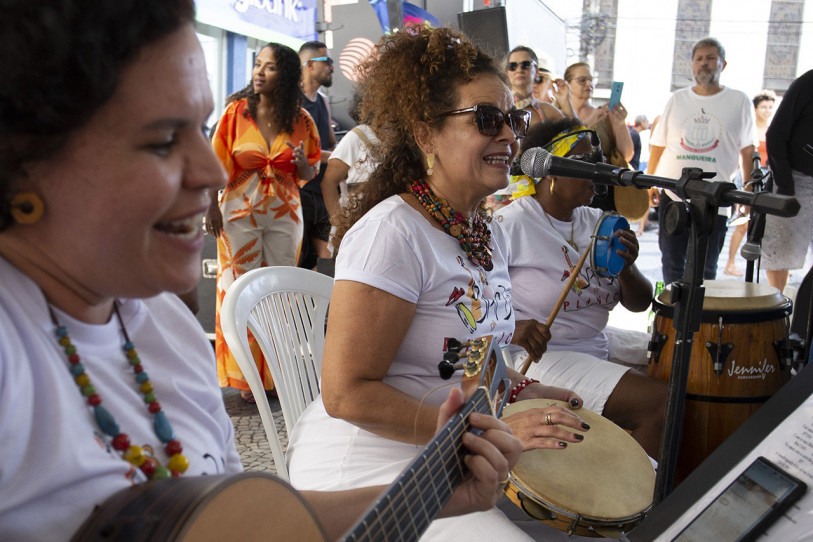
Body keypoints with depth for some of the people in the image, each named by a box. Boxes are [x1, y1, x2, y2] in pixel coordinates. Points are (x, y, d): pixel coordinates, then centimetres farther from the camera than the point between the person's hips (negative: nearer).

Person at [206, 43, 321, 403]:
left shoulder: (301, 119, 2)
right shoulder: (237, 110, -3)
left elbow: (310, 173, 8)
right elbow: (217, 163, -1)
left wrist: (302, 163, -15)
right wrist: (212, 208, -8)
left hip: (285, 212, 2)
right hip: (241, 210, -2)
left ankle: (276, 374, 17)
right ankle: (244, 377, 11)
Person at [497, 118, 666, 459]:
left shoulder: (596, 222, 7)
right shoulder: (513, 223, -15)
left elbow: (639, 304, 8)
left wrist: (625, 269, -14)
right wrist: (510, 326, -35)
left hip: (599, 341, 9)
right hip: (541, 354, -8)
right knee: (658, 402, -19)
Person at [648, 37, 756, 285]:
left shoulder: (739, 102, 3)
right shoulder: (676, 100, 8)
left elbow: (748, 150, 7)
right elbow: (657, 145, 11)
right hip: (671, 195, 2)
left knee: (705, 270, 5)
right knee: (672, 264, 9)